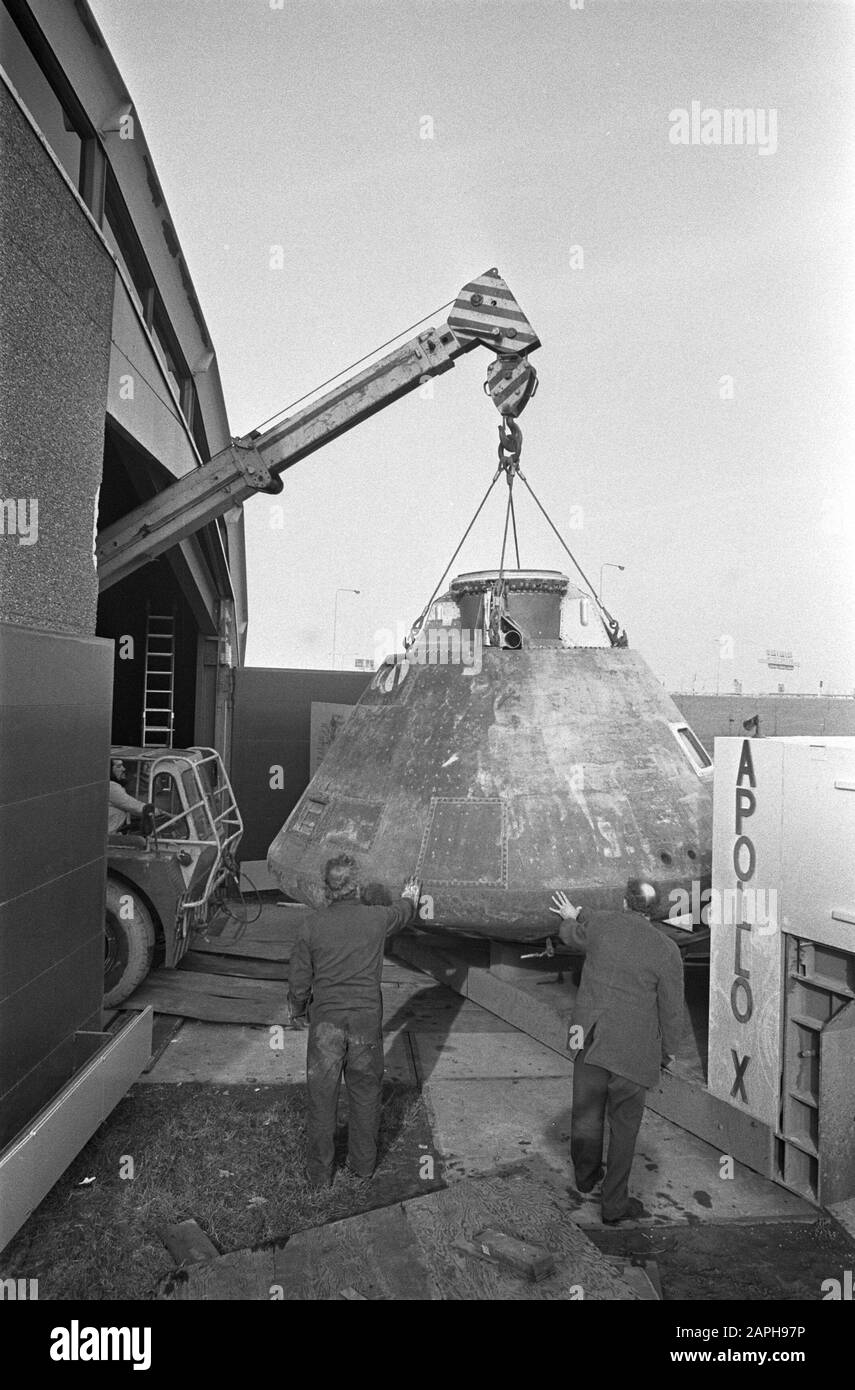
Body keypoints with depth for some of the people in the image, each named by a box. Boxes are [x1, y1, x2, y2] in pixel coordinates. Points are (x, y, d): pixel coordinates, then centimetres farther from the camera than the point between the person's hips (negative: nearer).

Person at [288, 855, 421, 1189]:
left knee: (322, 1098, 13)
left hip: (325, 1021, -1)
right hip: (367, 1019, 1)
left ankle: (320, 1173, 26)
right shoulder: (377, 919, -7)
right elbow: (404, 915, 18)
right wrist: (410, 897, 40)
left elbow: (299, 980, -4)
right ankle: (363, 1164, 32)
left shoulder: (312, 925, -10)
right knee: (365, 1094, 18)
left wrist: (298, 1012, 15)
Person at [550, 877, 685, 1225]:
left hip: (590, 1038, 3)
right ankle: (614, 1204, 24)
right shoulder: (666, 951, -13)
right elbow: (672, 1010, -6)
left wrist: (574, 915, 38)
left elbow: (570, 934, 16)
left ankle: (586, 1176, 45)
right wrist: (667, 1051, 11)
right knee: (624, 1126, 13)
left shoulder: (599, 925, -8)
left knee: (586, 1114, 22)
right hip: (633, 1050, -3)